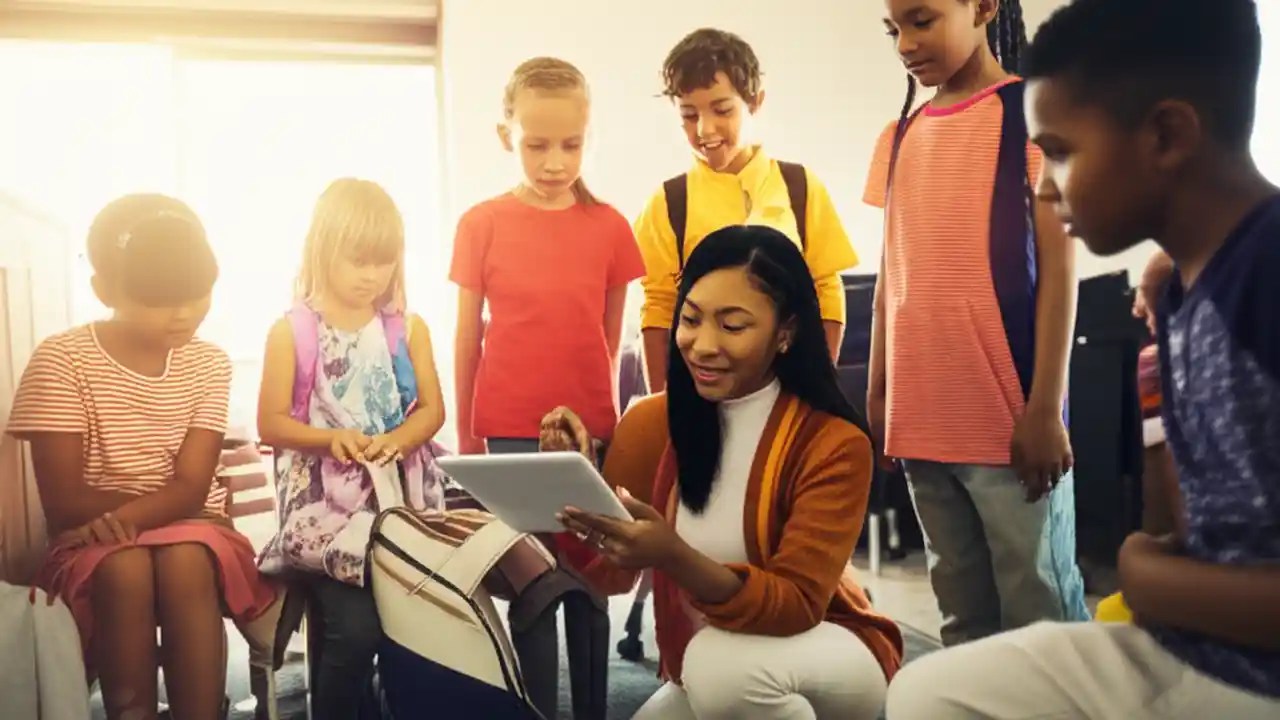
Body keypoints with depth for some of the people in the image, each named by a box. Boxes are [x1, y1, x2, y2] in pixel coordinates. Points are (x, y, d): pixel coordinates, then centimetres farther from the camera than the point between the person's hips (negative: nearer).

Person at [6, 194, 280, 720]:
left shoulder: (209, 364, -2)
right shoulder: (61, 361, -10)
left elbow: (193, 488, -10)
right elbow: (63, 501, -13)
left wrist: (124, 516, -28)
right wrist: (165, 499, -15)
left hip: (190, 529, 2)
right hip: (95, 539, -1)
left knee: (185, 561, -32)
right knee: (126, 569, -34)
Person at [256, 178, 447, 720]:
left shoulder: (408, 328, 8)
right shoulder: (292, 332, 0)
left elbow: (432, 409, 7)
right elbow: (271, 424, 0)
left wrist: (397, 440, -13)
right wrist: (329, 438, -17)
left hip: (404, 492, 3)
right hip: (325, 498, -2)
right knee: (356, 626, -20)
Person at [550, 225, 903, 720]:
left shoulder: (833, 442, -22)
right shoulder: (651, 423, -8)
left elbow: (796, 605, -26)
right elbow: (608, 575, -6)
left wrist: (674, 557, -43)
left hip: (827, 654, -5)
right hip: (701, 663, 5)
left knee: (724, 662, -34)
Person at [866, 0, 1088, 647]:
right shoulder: (899, 139, 14)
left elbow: (1057, 264, -7)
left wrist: (1045, 406, -12)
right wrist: (877, 395, 12)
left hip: (1008, 414, -5)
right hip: (922, 416, 5)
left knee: (1040, 610, 0)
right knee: (963, 613, 13)